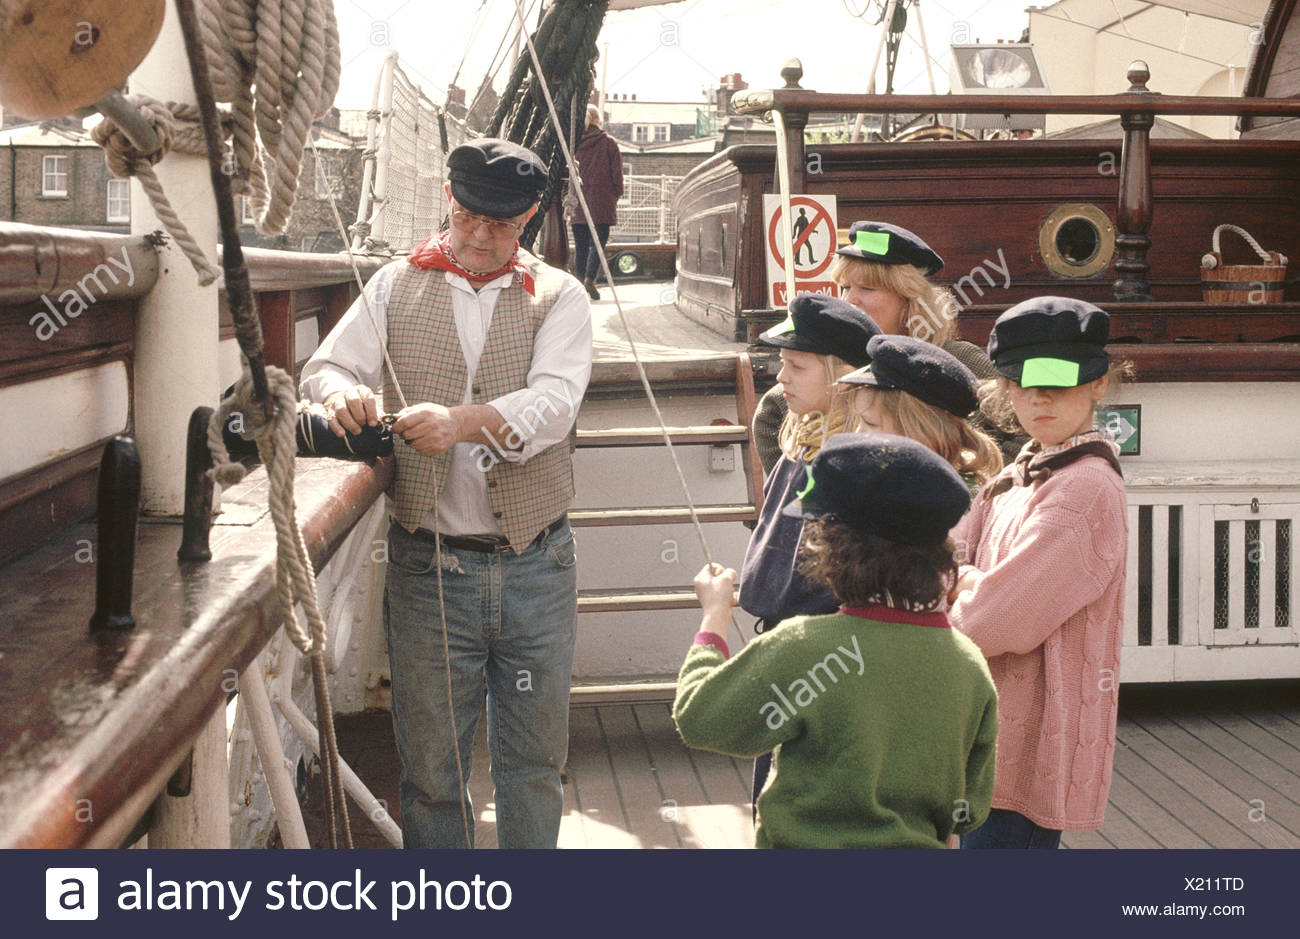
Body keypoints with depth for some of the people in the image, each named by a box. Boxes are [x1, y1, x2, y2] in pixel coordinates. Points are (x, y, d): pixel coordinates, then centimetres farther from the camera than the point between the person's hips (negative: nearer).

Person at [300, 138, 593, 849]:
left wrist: (465, 420, -31)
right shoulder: (395, 286, 9)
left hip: (534, 568, 0)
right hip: (426, 568, 0)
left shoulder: (558, 297, 4)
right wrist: (342, 394, -24)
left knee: (535, 761, 11)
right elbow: (324, 368, 2)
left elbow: (554, 402, -12)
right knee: (429, 766, 6)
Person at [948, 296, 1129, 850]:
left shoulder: (1086, 488, -17)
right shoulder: (1016, 480, 12)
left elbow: (1005, 620, -22)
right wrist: (970, 586, -15)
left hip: (1033, 752, -9)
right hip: (999, 738, 9)